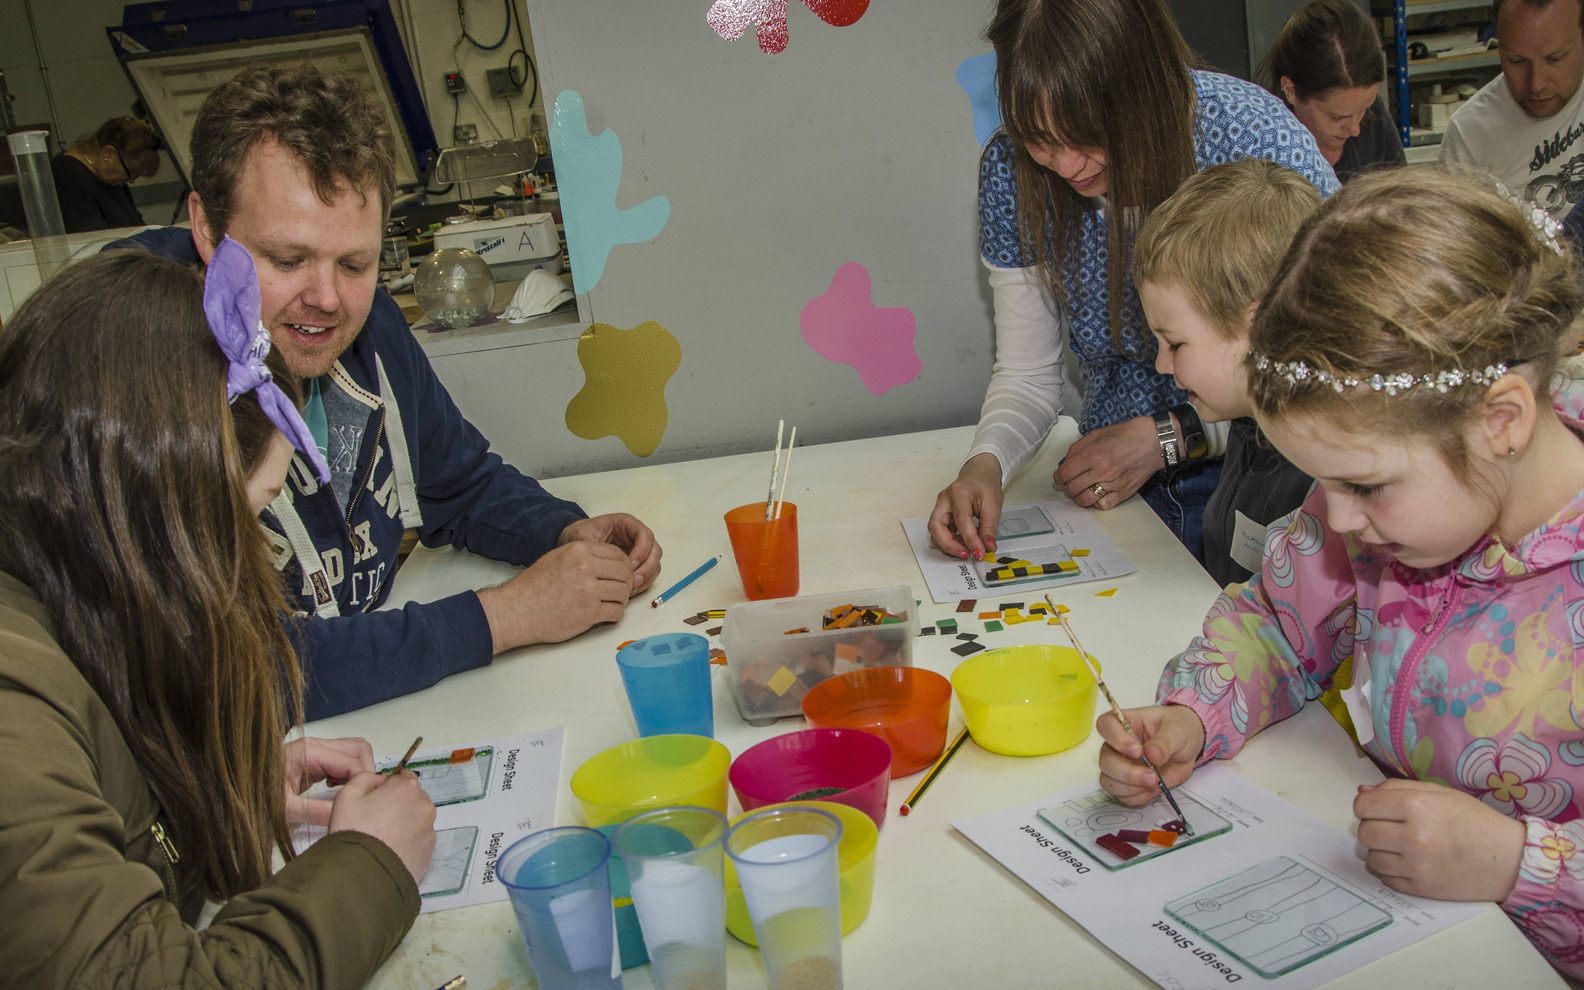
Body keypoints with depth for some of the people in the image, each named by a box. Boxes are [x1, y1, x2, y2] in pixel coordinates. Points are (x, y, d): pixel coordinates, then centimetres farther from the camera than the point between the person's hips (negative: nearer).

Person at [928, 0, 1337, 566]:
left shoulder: (1252, 138, -20)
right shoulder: (1012, 170, -9)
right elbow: (1026, 374, 0)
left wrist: (1171, 436, -18)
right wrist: (986, 462, -21)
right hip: (1119, 489, 3)